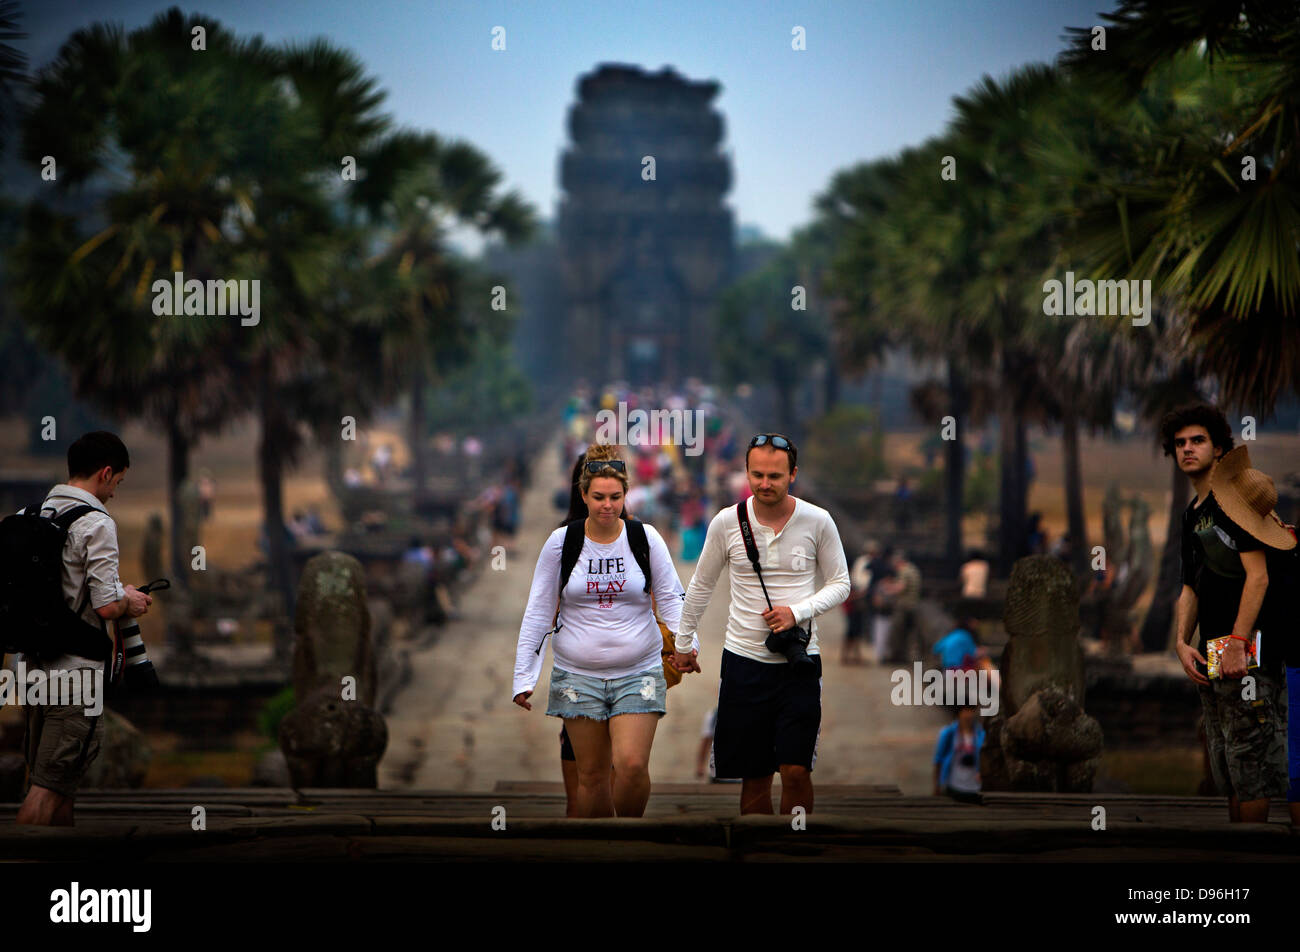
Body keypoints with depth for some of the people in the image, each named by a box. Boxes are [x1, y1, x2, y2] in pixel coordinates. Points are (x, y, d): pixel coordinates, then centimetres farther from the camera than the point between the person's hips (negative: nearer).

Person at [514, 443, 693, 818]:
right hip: (577, 673, 1)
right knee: (591, 774, 3)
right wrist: (524, 675, 0)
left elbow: (671, 597, 5)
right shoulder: (561, 542, 0)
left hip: (638, 672, -1)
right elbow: (538, 611, 4)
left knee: (632, 765, -14)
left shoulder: (645, 538, 0)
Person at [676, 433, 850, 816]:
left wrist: (797, 611, -13)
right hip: (743, 659, 1)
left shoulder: (818, 521, -4)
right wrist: (683, 642, 19)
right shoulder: (726, 522, -2)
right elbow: (701, 585, 13)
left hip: (799, 660, -1)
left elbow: (840, 584, 5)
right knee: (754, 776, 5)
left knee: (796, 771, -9)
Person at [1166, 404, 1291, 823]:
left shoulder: (1234, 496, -8)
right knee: (1227, 768, 13)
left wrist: (1237, 643, -22)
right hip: (1210, 656, 10)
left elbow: (1258, 574, -16)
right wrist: (1183, 643, 5)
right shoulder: (1192, 514, 19)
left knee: (1250, 759, -8)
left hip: (1248, 650, -10)